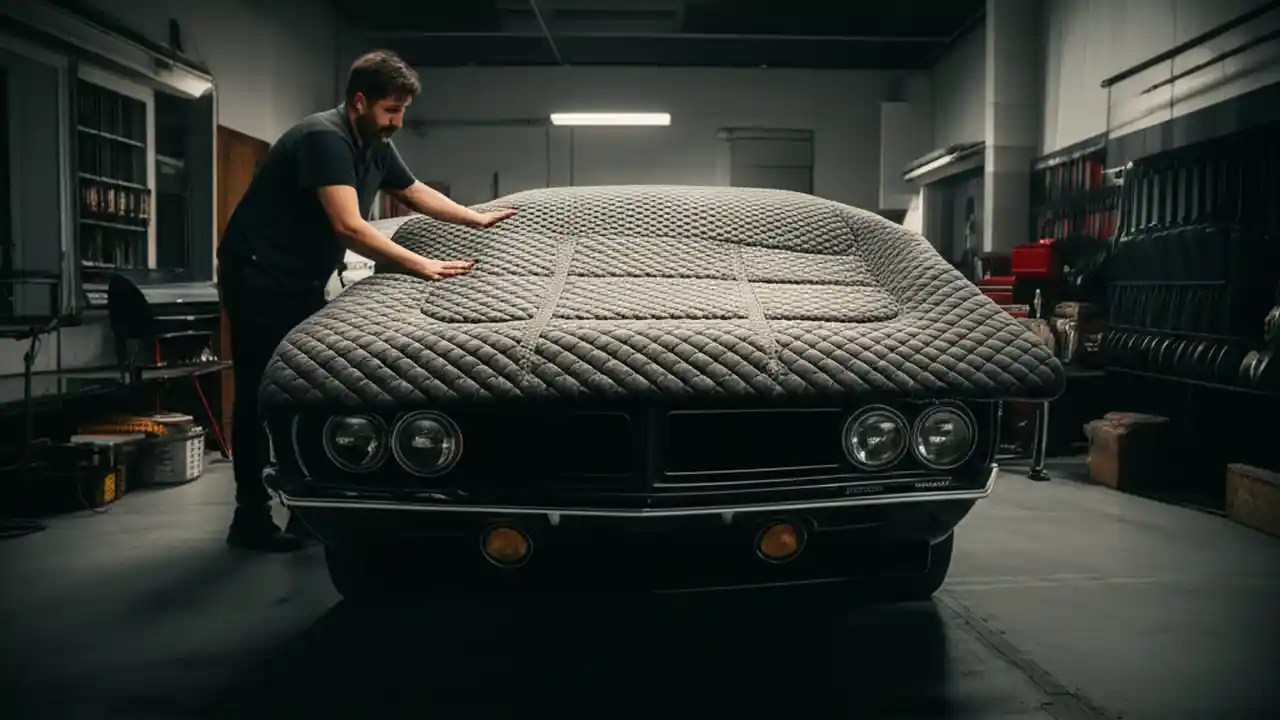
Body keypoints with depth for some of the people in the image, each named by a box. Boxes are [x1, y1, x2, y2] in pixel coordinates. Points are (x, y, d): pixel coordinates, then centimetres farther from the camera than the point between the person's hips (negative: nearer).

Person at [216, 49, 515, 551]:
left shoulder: (376, 147, 6)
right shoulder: (324, 137, -22)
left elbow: (416, 193, 23)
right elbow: (349, 227, -31)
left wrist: (477, 219, 19)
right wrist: (421, 266, -30)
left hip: (302, 282, 9)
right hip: (258, 278, -9)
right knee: (261, 395, -6)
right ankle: (251, 519, 1)